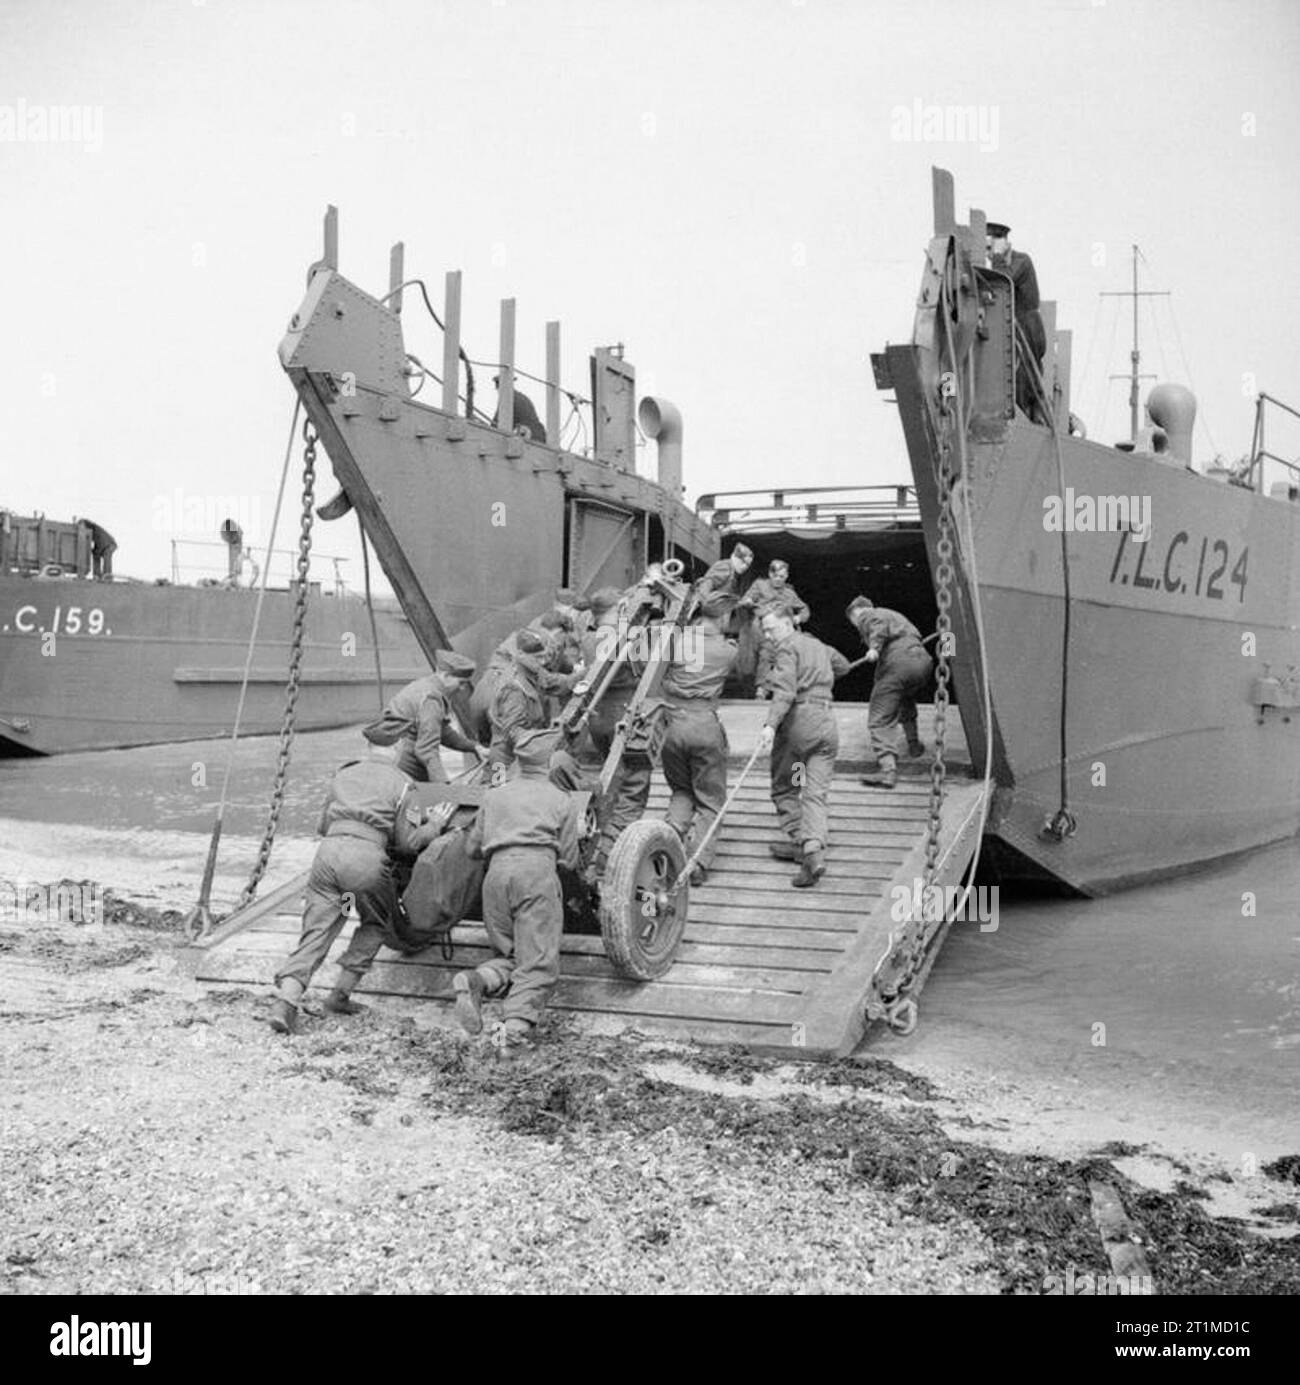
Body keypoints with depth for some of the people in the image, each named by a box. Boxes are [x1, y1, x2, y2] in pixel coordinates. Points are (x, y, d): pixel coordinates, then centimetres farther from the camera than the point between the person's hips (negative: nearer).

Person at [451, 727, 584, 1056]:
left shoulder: (494, 795, 26)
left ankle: (477, 981, -15)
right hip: (537, 869, -4)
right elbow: (569, 861, 14)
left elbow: (474, 846, 24)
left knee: (508, 955, 16)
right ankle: (517, 1024, -29)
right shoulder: (563, 801, 17)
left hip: (496, 871, 4)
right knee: (539, 961, -6)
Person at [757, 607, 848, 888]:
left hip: (798, 720, -6)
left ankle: (796, 840, 9)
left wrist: (771, 724, -28)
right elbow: (843, 666, 42)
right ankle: (814, 850, -17)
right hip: (827, 722, 6)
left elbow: (785, 690, -19)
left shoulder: (788, 647, -3)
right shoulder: (819, 646, 22)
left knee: (784, 788, 12)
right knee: (815, 793, -1)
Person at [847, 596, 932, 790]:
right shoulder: (894, 614, 36)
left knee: (880, 720, -7)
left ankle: (888, 768, -21)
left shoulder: (866, 616, 12)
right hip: (923, 661, 8)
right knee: (906, 699, 38)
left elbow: (879, 624, -9)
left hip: (896, 662, -8)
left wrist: (874, 647, -22)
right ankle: (913, 743, 45)